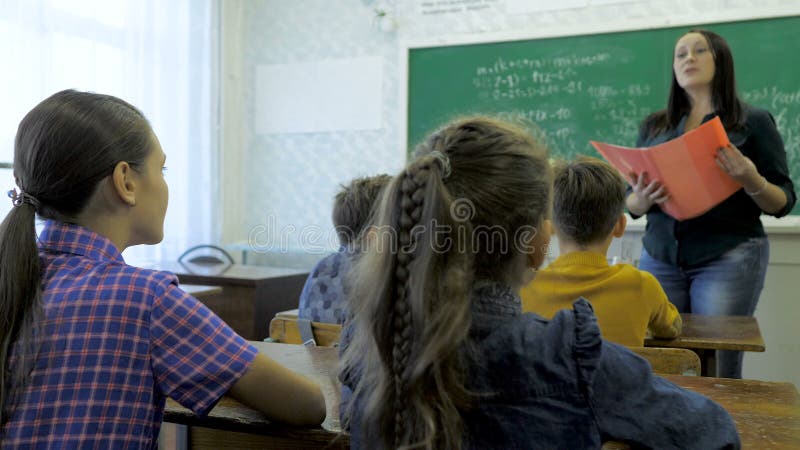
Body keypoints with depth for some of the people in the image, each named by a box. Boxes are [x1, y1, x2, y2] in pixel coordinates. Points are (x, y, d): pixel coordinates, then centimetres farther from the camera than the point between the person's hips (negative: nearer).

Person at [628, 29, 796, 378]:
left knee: (718, 370, -3)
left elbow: (783, 203, 2)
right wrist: (642, 198, -11)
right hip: (660, 257, 3)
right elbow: (631, 206, 12)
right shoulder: (653, 126, 12)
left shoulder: (754, 121, 3)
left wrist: (752, 181, -18)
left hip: (729, 257, -3)